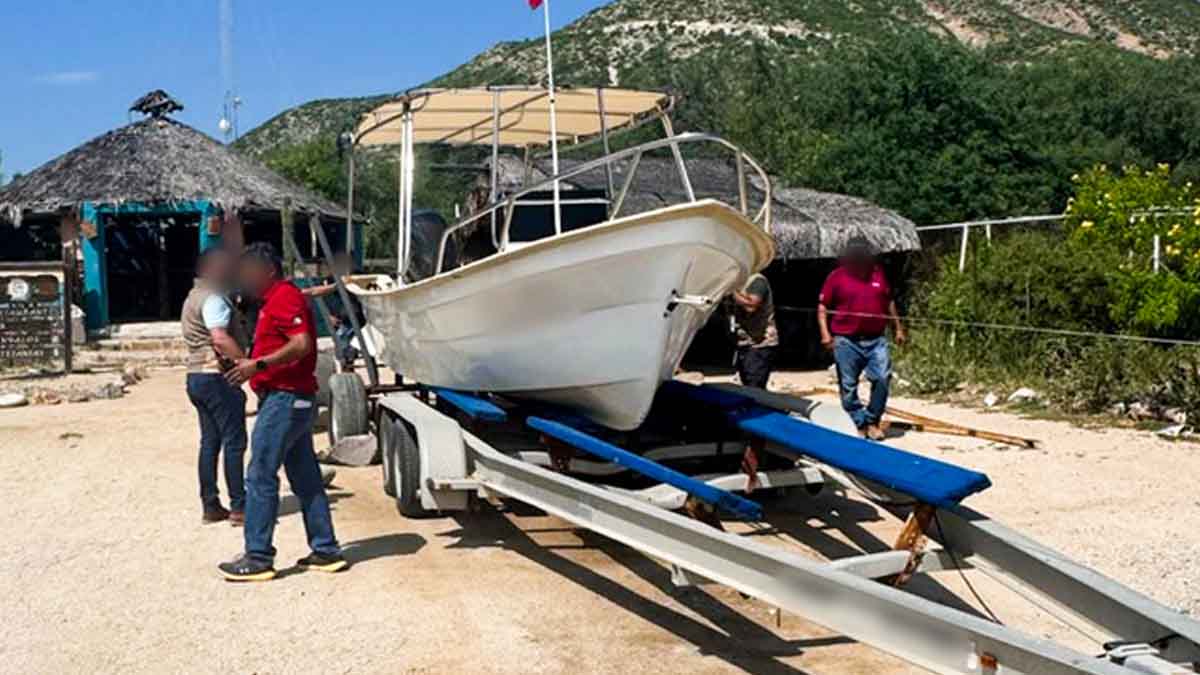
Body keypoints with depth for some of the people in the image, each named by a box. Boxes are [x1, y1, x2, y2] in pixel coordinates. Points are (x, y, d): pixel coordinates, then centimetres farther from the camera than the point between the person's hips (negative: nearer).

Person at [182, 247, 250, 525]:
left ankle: (210, 506, 14)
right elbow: (220, 339, -26)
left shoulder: (194, 297, 20)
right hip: (217, 376, -10)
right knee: (234, 442, -6)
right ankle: (239, 507, -4)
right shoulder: (212, 298, -13)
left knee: (210, 442, 11)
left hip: (197, 376, 10)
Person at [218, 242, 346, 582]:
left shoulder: (284, 297, -12)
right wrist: (250, 365, 16)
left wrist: (258, 364, -24)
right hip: (296, 400, 11)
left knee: (260, 478, -6)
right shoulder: (275, 300, 21)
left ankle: (258, 558, -1)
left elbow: (302, 343, -24)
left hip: (284, 399, -11)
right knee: (306, 480, 11)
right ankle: (326, 550, 16)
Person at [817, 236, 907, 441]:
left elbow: (889, 303, 19)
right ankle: (858, 424, 17)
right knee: (848, 385, 3)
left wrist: (899, 328, 20)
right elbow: (822, 306, 1)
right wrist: (825, 332, -10)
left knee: (882, 377, -8)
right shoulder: (837, 277, -1)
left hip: (876, 340, 2)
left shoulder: (878, 273, 9)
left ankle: (872, 420, 10)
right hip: (846, 341, -2)